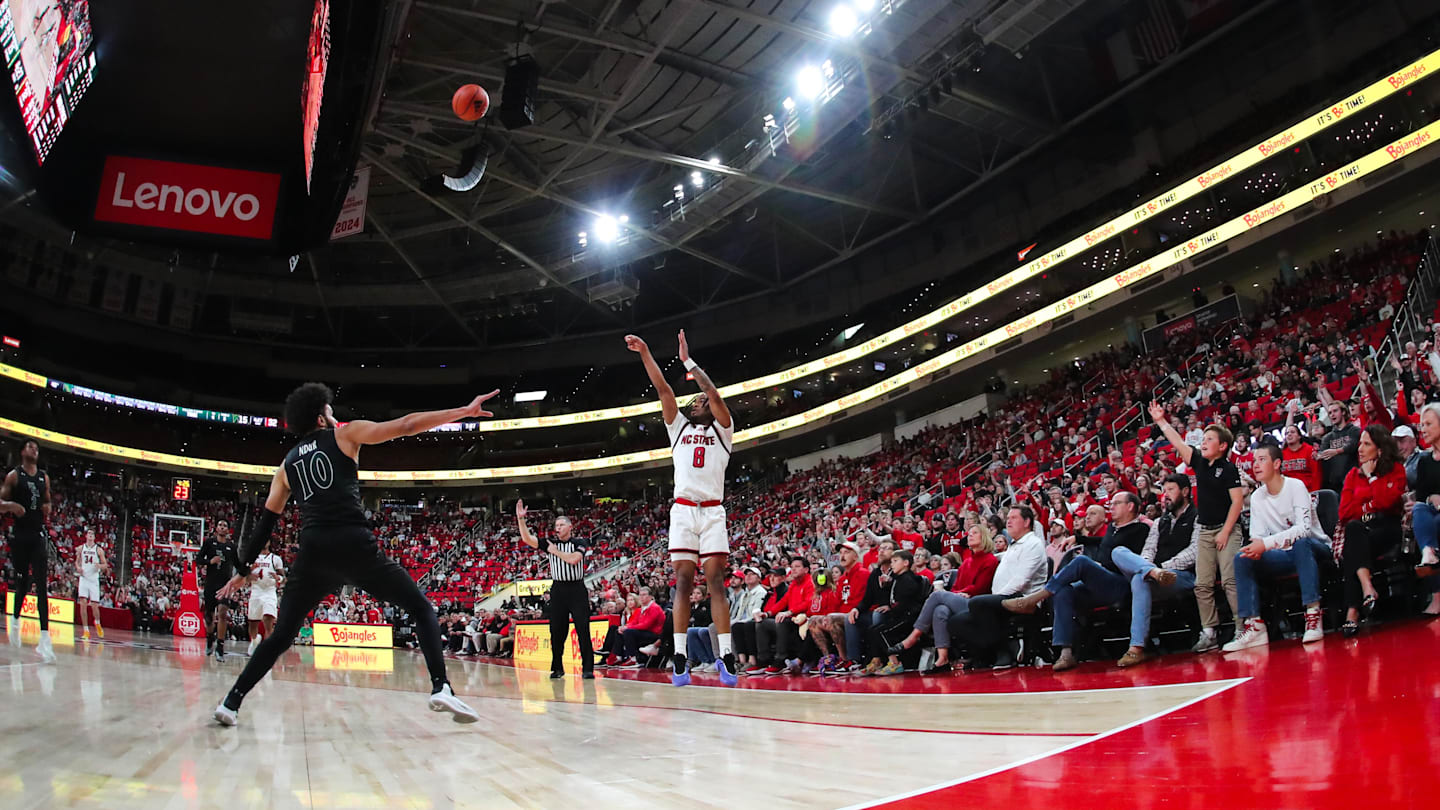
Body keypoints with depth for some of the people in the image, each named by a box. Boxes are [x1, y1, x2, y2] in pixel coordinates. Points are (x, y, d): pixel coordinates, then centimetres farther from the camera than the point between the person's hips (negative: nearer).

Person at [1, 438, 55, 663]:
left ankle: (45, 638, -17)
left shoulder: (44, 477, 11)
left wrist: (48, 508, 0)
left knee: (42, 585, -9)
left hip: (38, 533, 2)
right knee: (22, 581, 7)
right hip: (20, 533, -2)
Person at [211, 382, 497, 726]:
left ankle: (231, 702, 13)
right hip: (355, 545, -4)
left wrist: (243, 569, 35)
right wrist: (465, 411, 2)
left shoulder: (287, 464, 24)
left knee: (281, 635, 20)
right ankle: (441, 688, -12)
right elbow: (406, 426, 3)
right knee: (422, 609, 5)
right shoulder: (345, 433, 12)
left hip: (312, 552, 4)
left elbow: (264, 523, 26)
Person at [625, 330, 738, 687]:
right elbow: (663, 390, 9)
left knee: (716, 582, -8)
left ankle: (725, 657, -10)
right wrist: (645, 353, 0)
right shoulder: (679, 427, 19)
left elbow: (715, 394, -5)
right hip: (683, 510, 2)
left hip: (713, 511, -2)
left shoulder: (722, 430, 12)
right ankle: (679, 659, -7)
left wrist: (689, 361, -6)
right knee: (682, 582, -4)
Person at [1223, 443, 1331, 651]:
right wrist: (1255, 548, -22)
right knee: (1241, 559, -16)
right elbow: (1257, 535, 3)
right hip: (1286, 555, 6)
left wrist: (1266, 543, -35)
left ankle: (1313, 614, -37)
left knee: (1300, 543, -39)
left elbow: (1304, 528, -26)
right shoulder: (1257, 497, 5)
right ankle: (1253, 625, -20)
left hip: (1314, 548, -5)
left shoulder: (1295, 486, -13)